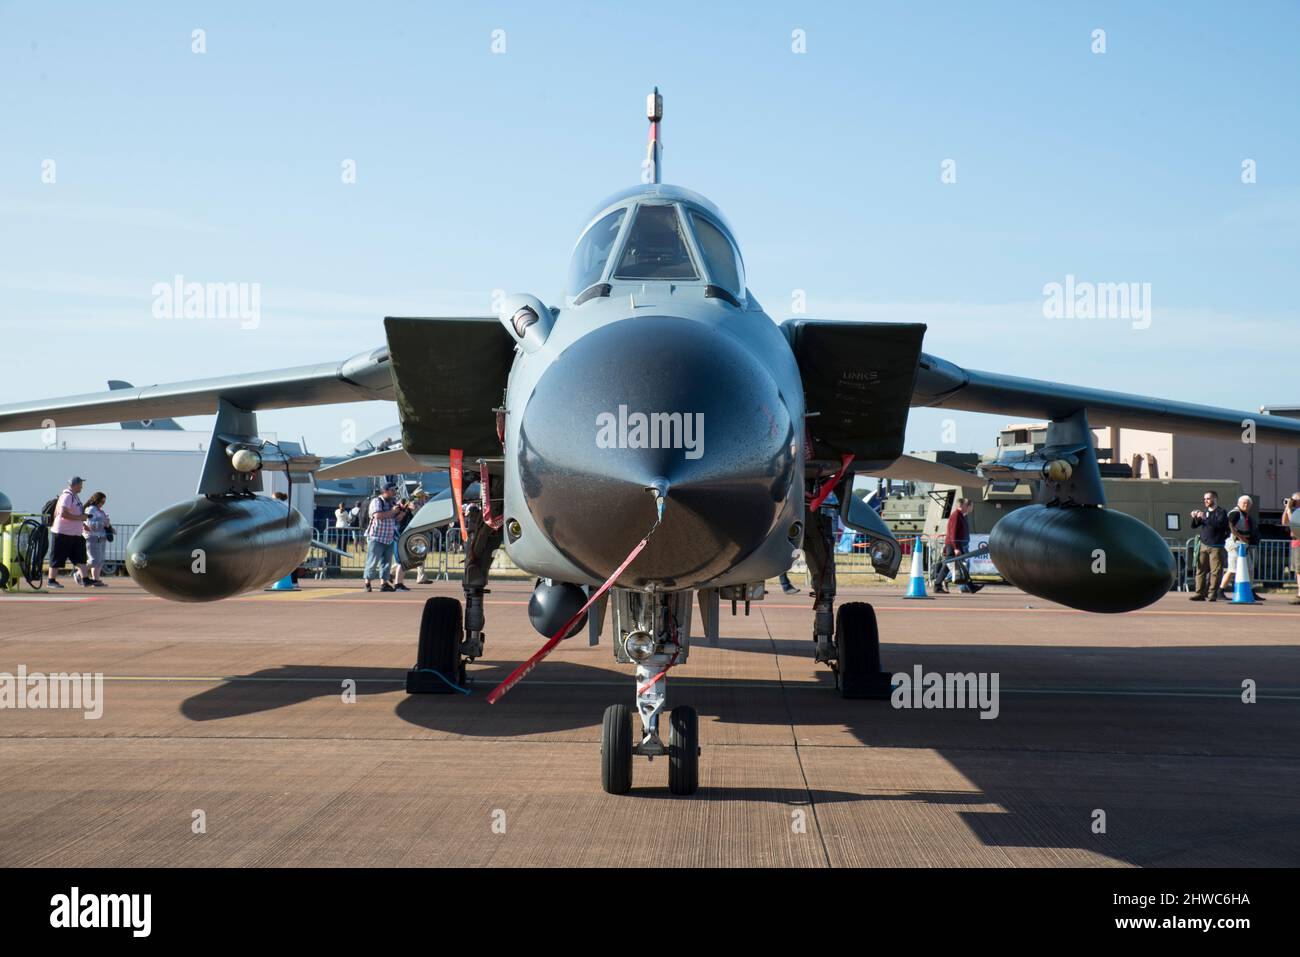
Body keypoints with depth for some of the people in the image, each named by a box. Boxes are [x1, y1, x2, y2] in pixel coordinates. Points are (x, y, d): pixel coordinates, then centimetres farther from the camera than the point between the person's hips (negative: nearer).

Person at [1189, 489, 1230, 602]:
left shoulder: (1221, 512, -2)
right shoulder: (1204, 512, 15)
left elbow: (1219, 524, -20)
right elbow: (1194, 526, 14)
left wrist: (1205, 518, -24)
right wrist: (1194, 518, -6)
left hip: (1216, 547, -5)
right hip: (1204, 546, 5)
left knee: (1215, 571, -5)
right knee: (1201, 570, 2)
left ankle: (1212, 594, -3)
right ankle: (1200, 593, 5)